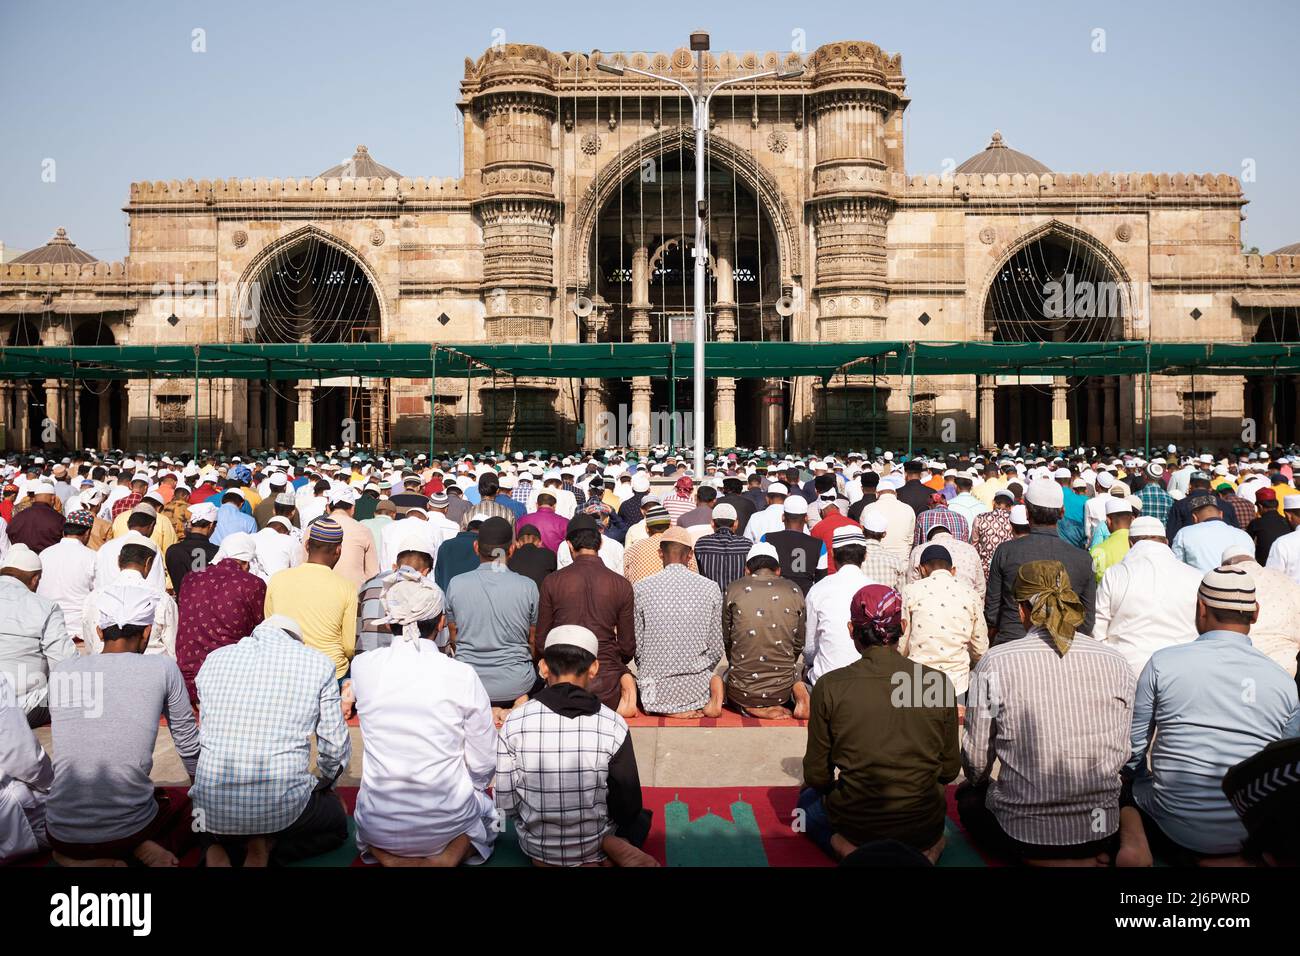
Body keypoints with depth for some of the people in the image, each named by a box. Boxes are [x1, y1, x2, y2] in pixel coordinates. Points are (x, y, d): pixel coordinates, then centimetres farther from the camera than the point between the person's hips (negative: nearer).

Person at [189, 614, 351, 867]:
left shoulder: (213, 659, 11)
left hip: (213, 806, 3)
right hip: (283, 804, -3)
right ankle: (267, 849, 2)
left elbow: (208, 735, 19)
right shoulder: (317, 663, 3)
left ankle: (217, 852, 6)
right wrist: (322, 784, 27)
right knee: (338, 822, 29)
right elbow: (336, 748, 6)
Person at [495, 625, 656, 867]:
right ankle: (614, 848, 7)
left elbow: (506, 806, -11)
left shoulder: (514, 723, -17)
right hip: (595, 851, -1)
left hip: (538, 851, 2)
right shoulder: (613, 725, -19)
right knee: (640, 817, 31)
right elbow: (628, 807, -11)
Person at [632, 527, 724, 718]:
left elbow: (637, 646, 0)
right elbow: (716, 650, 2)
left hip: (658, 688, 0)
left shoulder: (641, 588, -5)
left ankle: (667, 709, -4)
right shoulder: (711, 588, -2)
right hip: (696, 686, 1)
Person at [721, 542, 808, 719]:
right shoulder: (794, 591, 3)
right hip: (782, 690, 2)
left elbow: (726, 641, 8)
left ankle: (751, 708, 2)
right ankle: (799, 691, 0)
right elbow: (799, 645, 10)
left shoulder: (733, 589, -2)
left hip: (742, 691, -1)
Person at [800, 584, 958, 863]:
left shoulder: (830, 686, -15)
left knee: (808, 796, 30)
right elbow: (949, 771, 0)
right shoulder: (937, 682, -11)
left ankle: (845, 847, 2)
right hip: (923, 826, 4)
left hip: (855, 825, -4)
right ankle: (926, 847, 12)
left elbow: (816, 776, -6)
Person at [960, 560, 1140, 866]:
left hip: (1020, 833, -5)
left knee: (968, 795, 28)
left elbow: (976, 763, -5)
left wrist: (978, 782, 19)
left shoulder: (994, 663, -12)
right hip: (1101, 831, 5)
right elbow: (1122, 753, 7)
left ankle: (1046, 861, 7)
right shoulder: (1116, 662, -3)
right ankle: (1129, 841, 12)